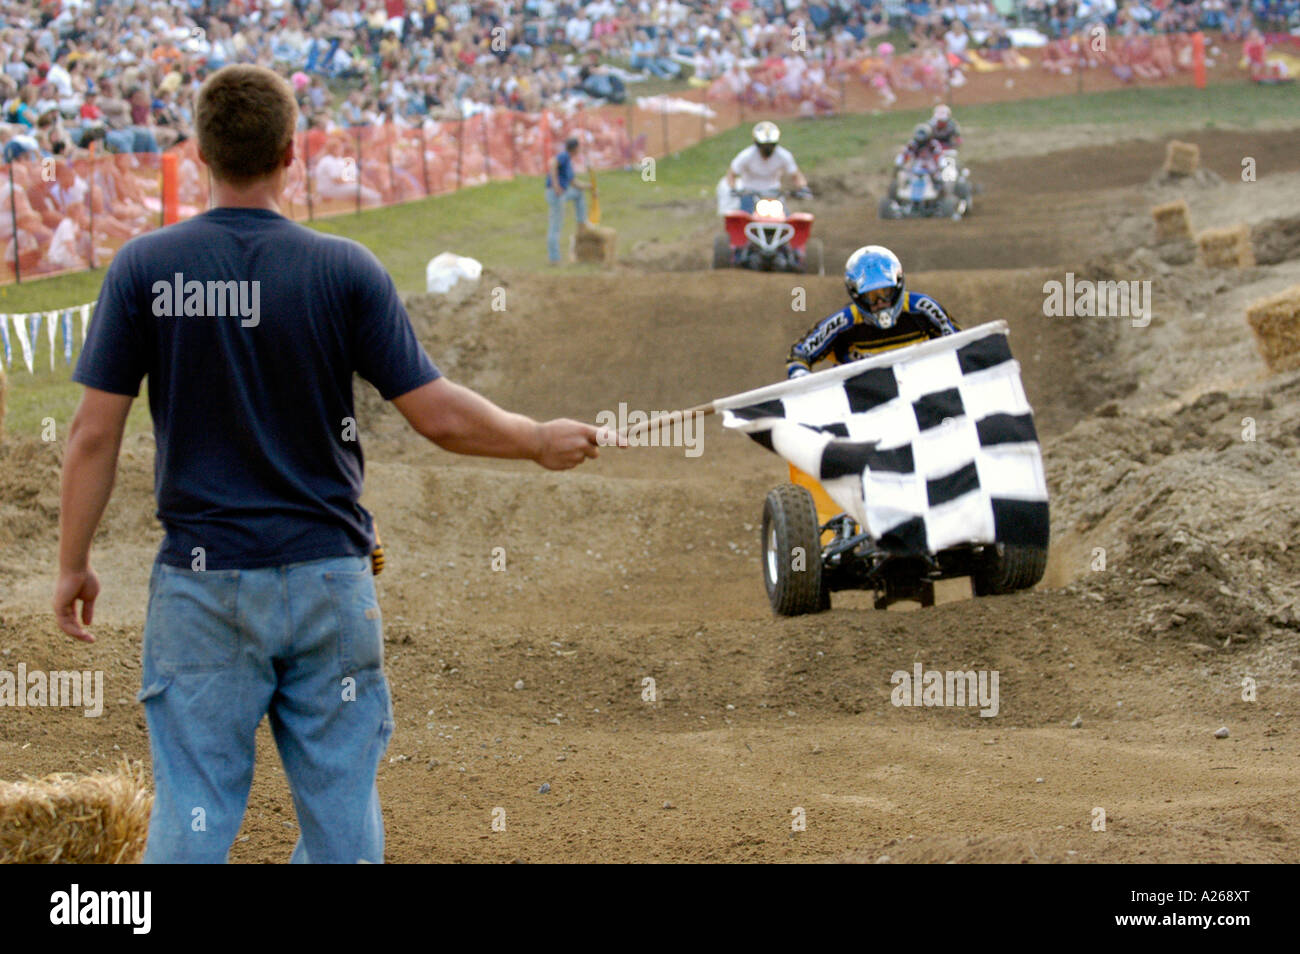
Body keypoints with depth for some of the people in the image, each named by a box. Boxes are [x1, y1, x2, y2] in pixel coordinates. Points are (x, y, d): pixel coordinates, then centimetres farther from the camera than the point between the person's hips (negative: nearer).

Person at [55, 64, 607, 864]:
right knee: (339, 802, 8)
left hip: (201, 582, 0)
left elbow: (95, 434, -4)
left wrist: (74, 565, 7)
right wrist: (541, 441, 12)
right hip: (326, 574, 0)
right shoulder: (343, 271, -6)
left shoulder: (145, 269, -4)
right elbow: (440, 416, -5)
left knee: (191, 806, 2)